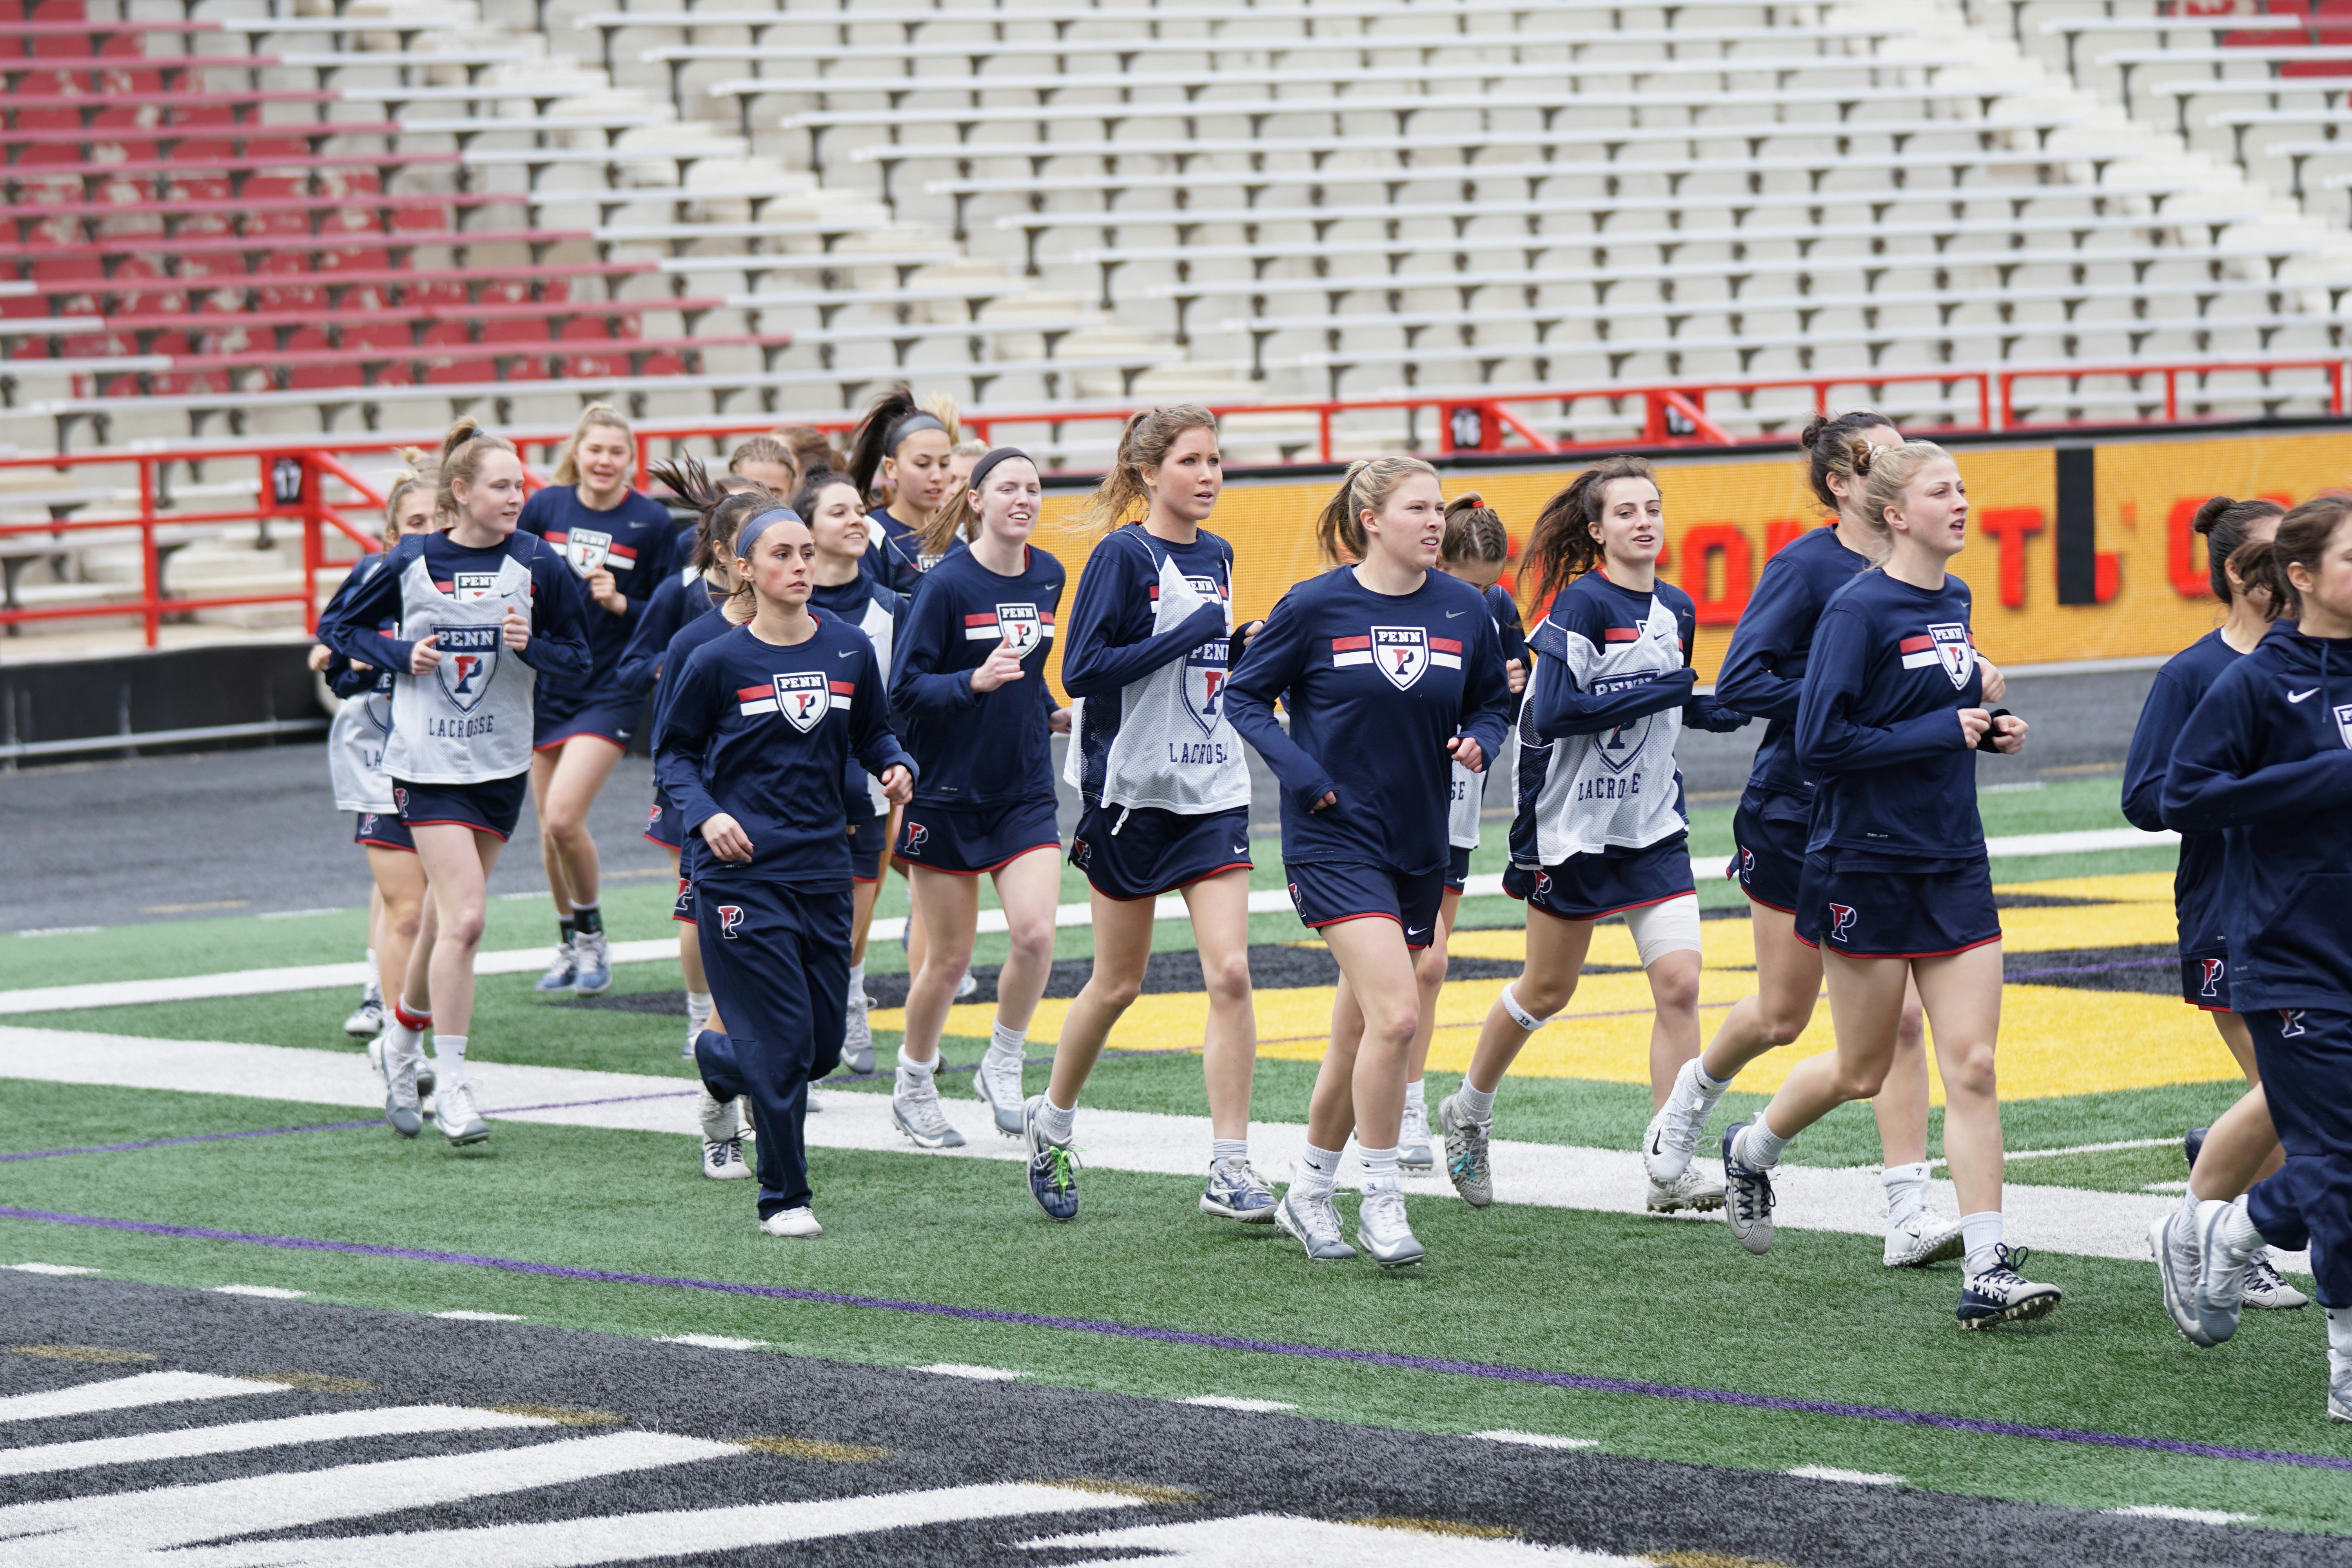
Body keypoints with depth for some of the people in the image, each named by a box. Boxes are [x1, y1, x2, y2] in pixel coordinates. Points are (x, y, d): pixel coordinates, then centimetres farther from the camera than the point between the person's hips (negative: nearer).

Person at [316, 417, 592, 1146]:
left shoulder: (538, 564, -2)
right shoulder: (411, 561, -4)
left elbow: (580, 662, 4)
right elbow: (336, 627, 9)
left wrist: (532, 644, -16)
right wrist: (401, 654, -8)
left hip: (502, 764, 3)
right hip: (428, 763, -3)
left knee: (450, 919, 13)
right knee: (463, 919, -15)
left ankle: (403, 1040, 38)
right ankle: (452, 1088, -10)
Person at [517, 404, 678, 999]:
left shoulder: (652, 521, -8)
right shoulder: (545, 507, 0)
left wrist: (621, 603, -19)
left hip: (612, 688, -4)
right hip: (546, 681, 4)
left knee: (563, 816, -16)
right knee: (550, 828, 8)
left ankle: (592, 935, 6)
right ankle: (569, 943, 28)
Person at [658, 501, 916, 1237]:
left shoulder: (850, 649, 4)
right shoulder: (718, 660, -6)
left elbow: (873, 734, 16)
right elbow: (674, 750, 3)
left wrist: (897, 766, -6)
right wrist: (705, 814, -13)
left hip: (823, 867, 5)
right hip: (742, 872, -4)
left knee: (823, 1045, 8)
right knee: (781, 1038, -9)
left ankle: (720, 1067, 42)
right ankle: (784, 1196, 7)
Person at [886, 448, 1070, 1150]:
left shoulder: (1047, 576, 5)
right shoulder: (947, 583, -13)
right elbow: (904, 690, -16)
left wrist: (1052, 712, 8)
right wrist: (975, 682, -29)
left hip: (1026, 791, 4)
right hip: (948, 794, -4)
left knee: (1034, 934, -14)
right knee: (949, 960, 4)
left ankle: (1003, 1067, 9)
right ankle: (914, 1085, 26)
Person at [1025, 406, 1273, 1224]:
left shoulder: (1216, 556, 11)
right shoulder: (1122, 555, -10)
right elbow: (1082, 669, -17)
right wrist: (1187, 636, -20)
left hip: (1213, 790, 5)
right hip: (1133, 789, -5)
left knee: (1230, 973, -9)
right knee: (1118, 984, 7)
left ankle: (1230, 1169, -9)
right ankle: (1052, 1120, 32)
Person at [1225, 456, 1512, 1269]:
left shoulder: (1464, 610, 3)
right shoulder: (1316, 606, -8)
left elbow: (1493, 704, 15)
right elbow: (1244, 695, 1)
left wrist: (1478, 742, -8)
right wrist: (1303, 773, -12)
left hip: (1419, 844, 5)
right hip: (1334, 838, -5)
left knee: (1363, 1029, 12)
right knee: (1397, 1015, -19)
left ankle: (1309, 1193, 29)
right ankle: (1381, 1201, -7)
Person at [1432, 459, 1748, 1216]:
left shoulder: (1676, 609, 7)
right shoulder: (1583, 601, -13)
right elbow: (1554, 710, -23)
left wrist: (1731, 710, 6)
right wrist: (1658, 689, -21)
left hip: (1654, 827, 5)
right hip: (1575, 830, -5)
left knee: (1679, 984, -9)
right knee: (1548, 990, 9)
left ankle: (1672, 1170, -7)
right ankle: (1469, 1112, 34)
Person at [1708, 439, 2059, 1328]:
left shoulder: (1953, 602, 8)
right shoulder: (1860, 610, -15)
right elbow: (1820, 742, -20)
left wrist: (1987, 730, 3)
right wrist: (1941, 732, -18)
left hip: (1954, 865, 6)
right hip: (1868, 863, -6)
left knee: (1972, 1066, -3)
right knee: (1862, 1073, 8)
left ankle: (1988, 1271, -6)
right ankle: (1750, 1152, 38)